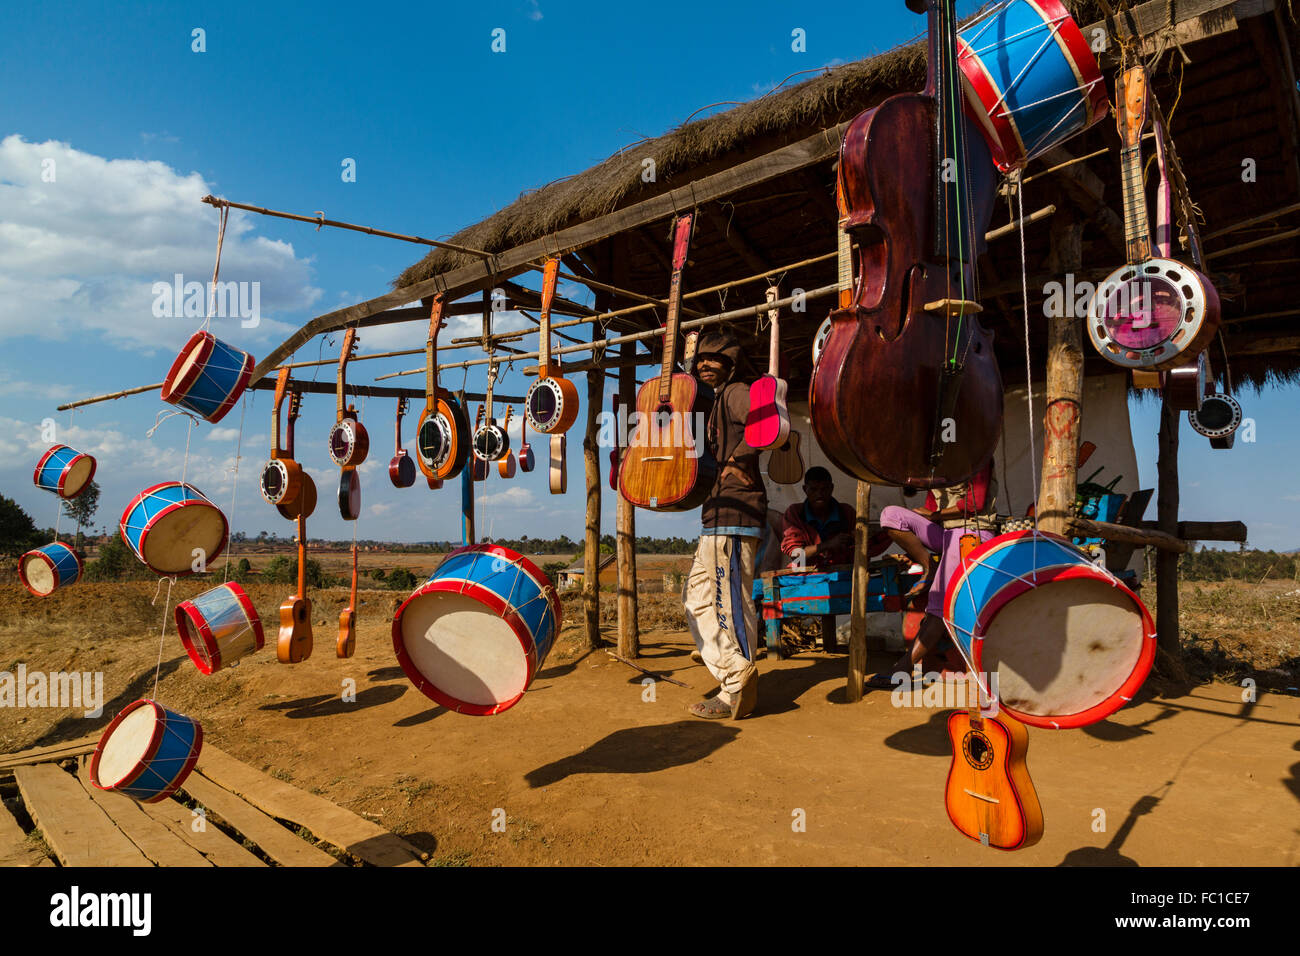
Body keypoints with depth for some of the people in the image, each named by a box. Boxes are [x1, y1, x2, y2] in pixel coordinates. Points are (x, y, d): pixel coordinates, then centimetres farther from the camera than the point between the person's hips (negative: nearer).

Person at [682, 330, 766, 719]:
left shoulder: (736, 392, -6)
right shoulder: (717, 402, 23)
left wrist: (738, 459, -22)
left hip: (734, 512, -11)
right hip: (717, 514, 11)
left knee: (729, 601, -7)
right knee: (697, 598, 14)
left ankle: (738, 692, 1)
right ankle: (735, 677, 18)